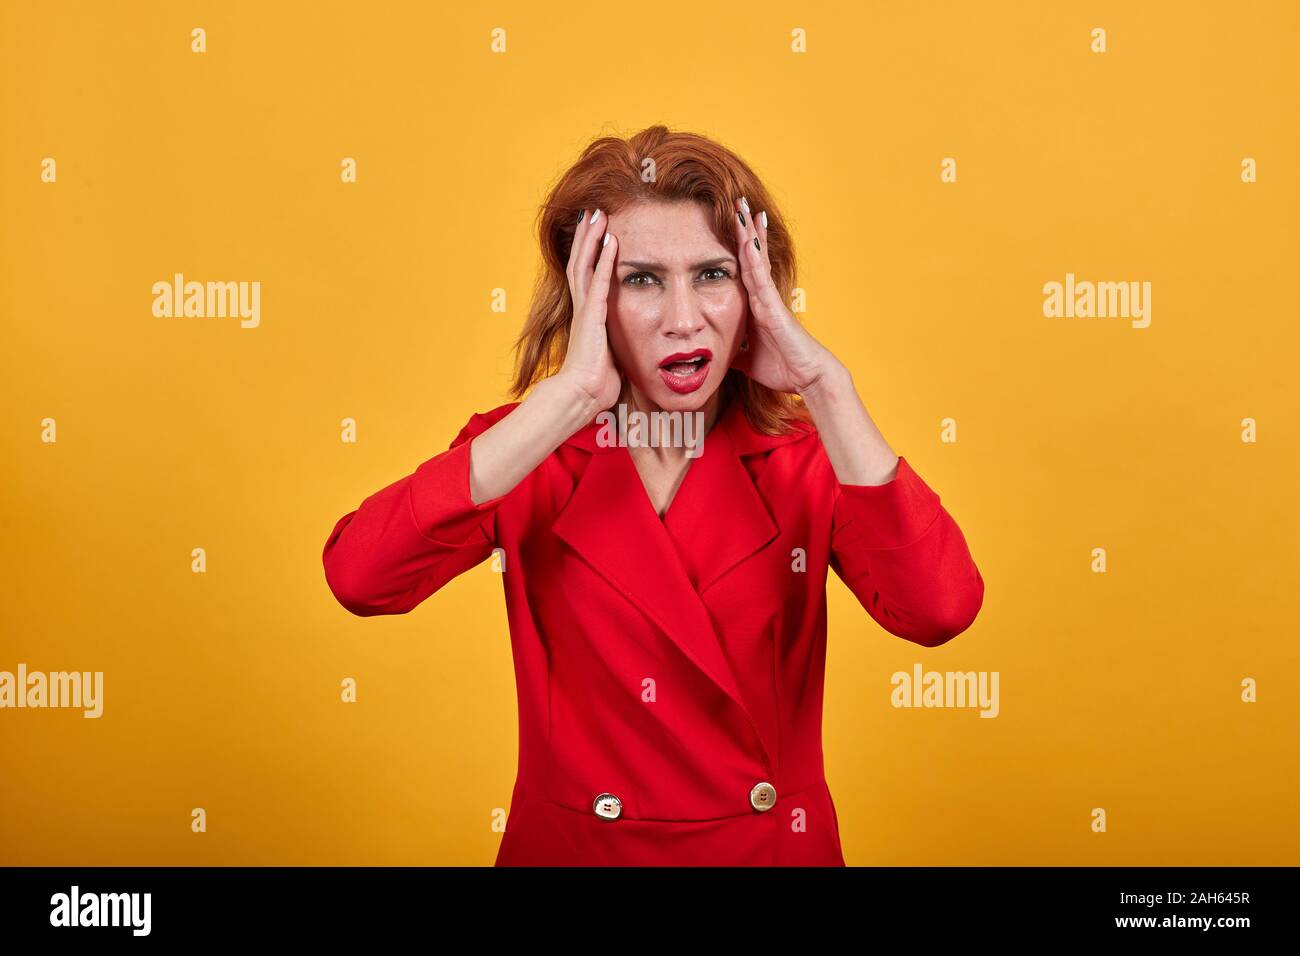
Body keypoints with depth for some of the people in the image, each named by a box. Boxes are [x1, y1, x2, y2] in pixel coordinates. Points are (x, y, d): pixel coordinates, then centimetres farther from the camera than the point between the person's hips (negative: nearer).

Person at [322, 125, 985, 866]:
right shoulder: (528, 453, -8)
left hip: (778, 848, 0)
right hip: (573, 847, 1)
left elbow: (940, 608, -23)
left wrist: (825, 385, -22)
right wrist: (568, 397, -26)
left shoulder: (806, 458, -7)